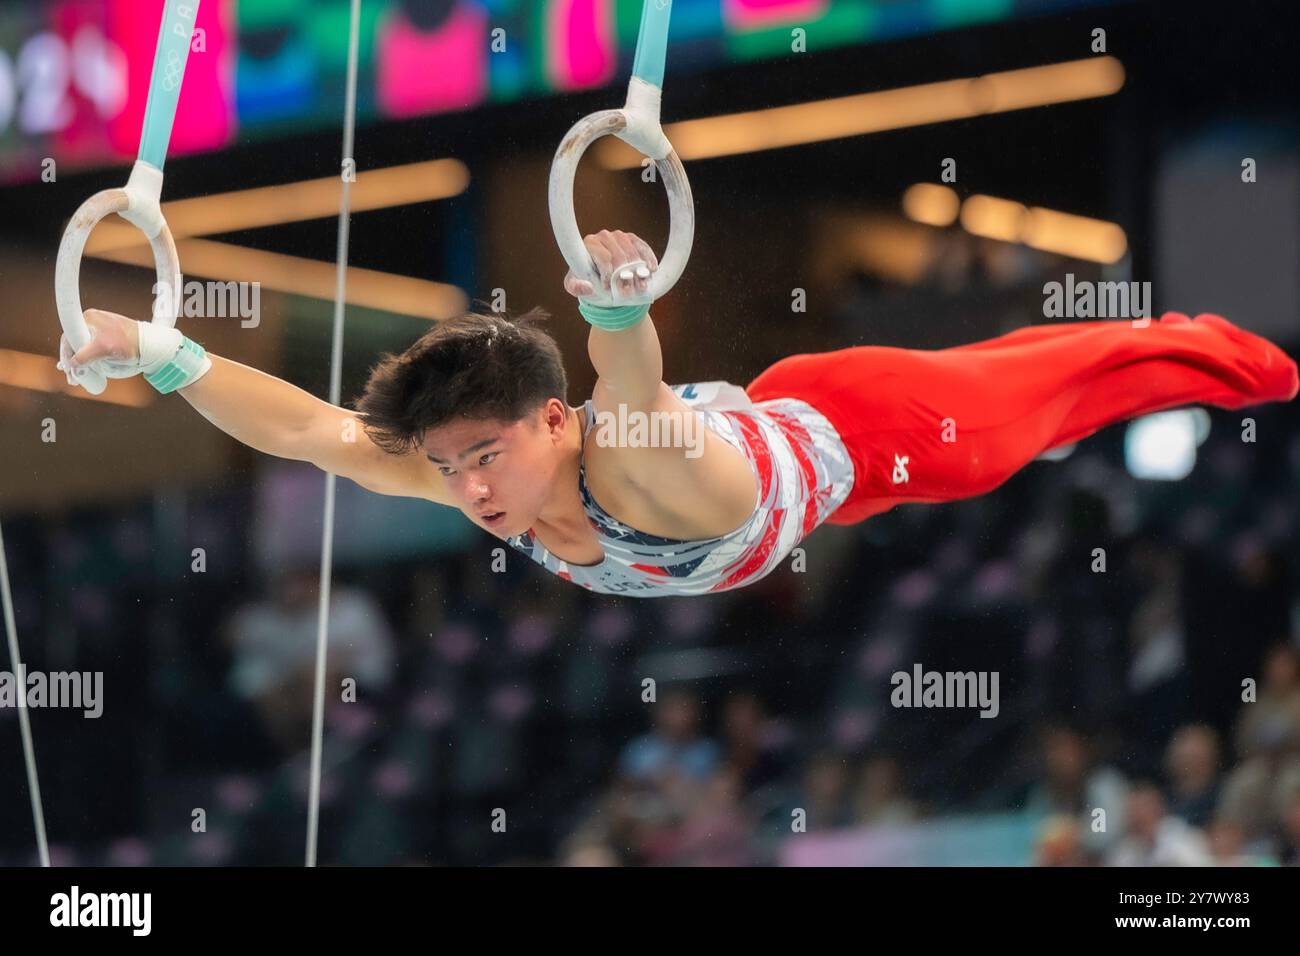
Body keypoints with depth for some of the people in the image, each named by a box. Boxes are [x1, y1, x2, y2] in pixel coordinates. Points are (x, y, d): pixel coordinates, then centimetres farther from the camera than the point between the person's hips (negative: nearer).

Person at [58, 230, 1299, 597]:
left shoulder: (646, 471, -50)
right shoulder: (470, 472, -32)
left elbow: (637, 396, -74)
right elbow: (303, 428, -34)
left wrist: (623, 309, -97)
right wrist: (165, 360, -47)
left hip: (847, 430, -6)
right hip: (761, 411, 6)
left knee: (1029, 388, 23)